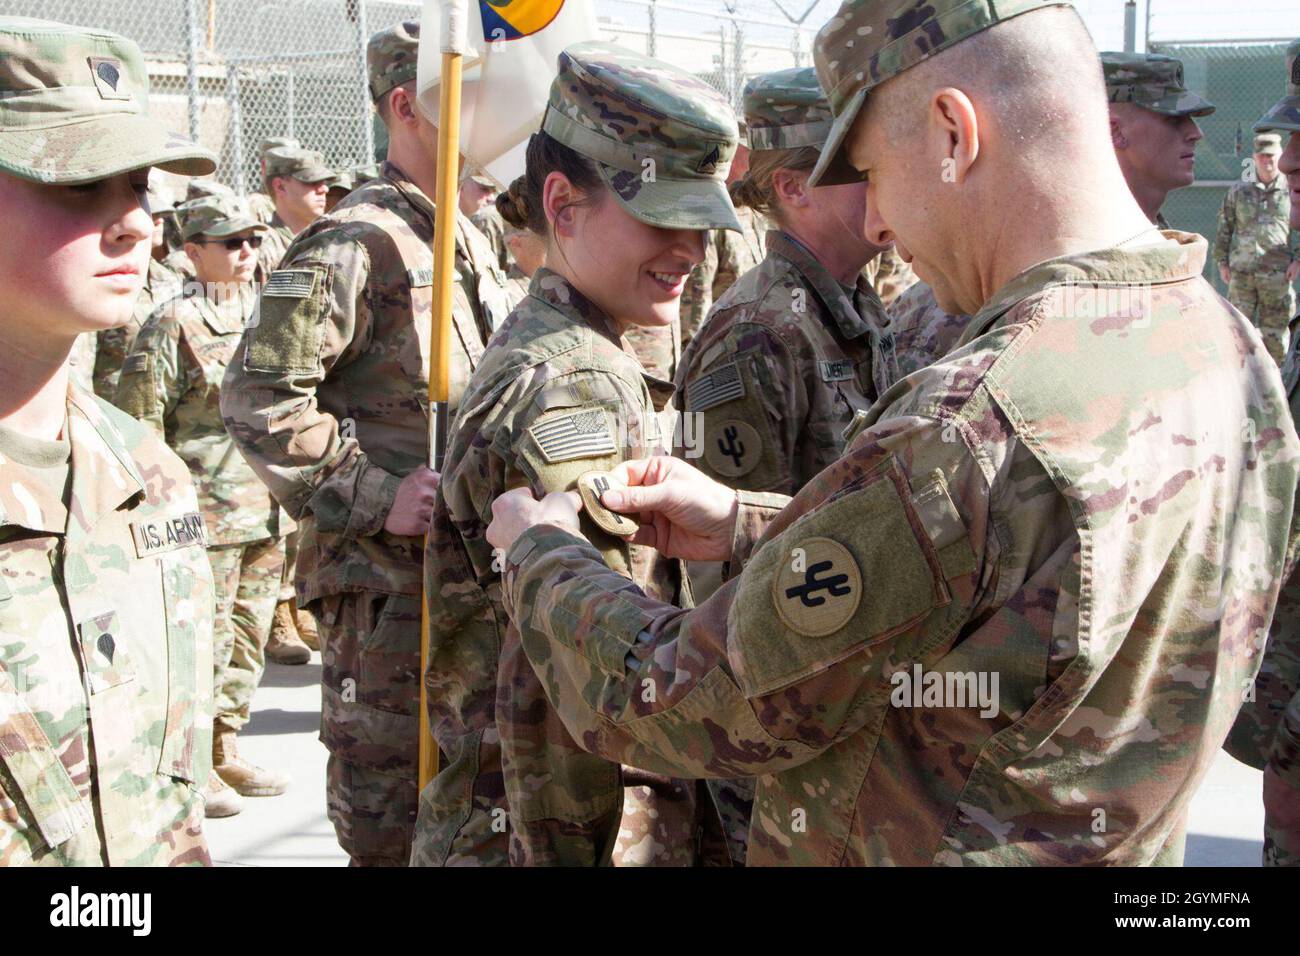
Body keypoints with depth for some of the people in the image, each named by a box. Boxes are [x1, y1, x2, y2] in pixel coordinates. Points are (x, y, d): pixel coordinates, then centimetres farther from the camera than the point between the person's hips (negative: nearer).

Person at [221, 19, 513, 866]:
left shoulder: (474, 243, 15)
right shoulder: (356, 245, -14)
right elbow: (260, 397, -20)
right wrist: (376, 497, -23)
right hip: (387, 574, -8)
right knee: (392, 817, 0)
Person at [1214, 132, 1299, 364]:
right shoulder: (1239, 191, 8)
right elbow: (1224, 228, 12)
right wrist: (1222, 262, 7)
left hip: (1278, 273, -1)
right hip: (1242, 270, 1)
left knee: (1274, 328, 4)